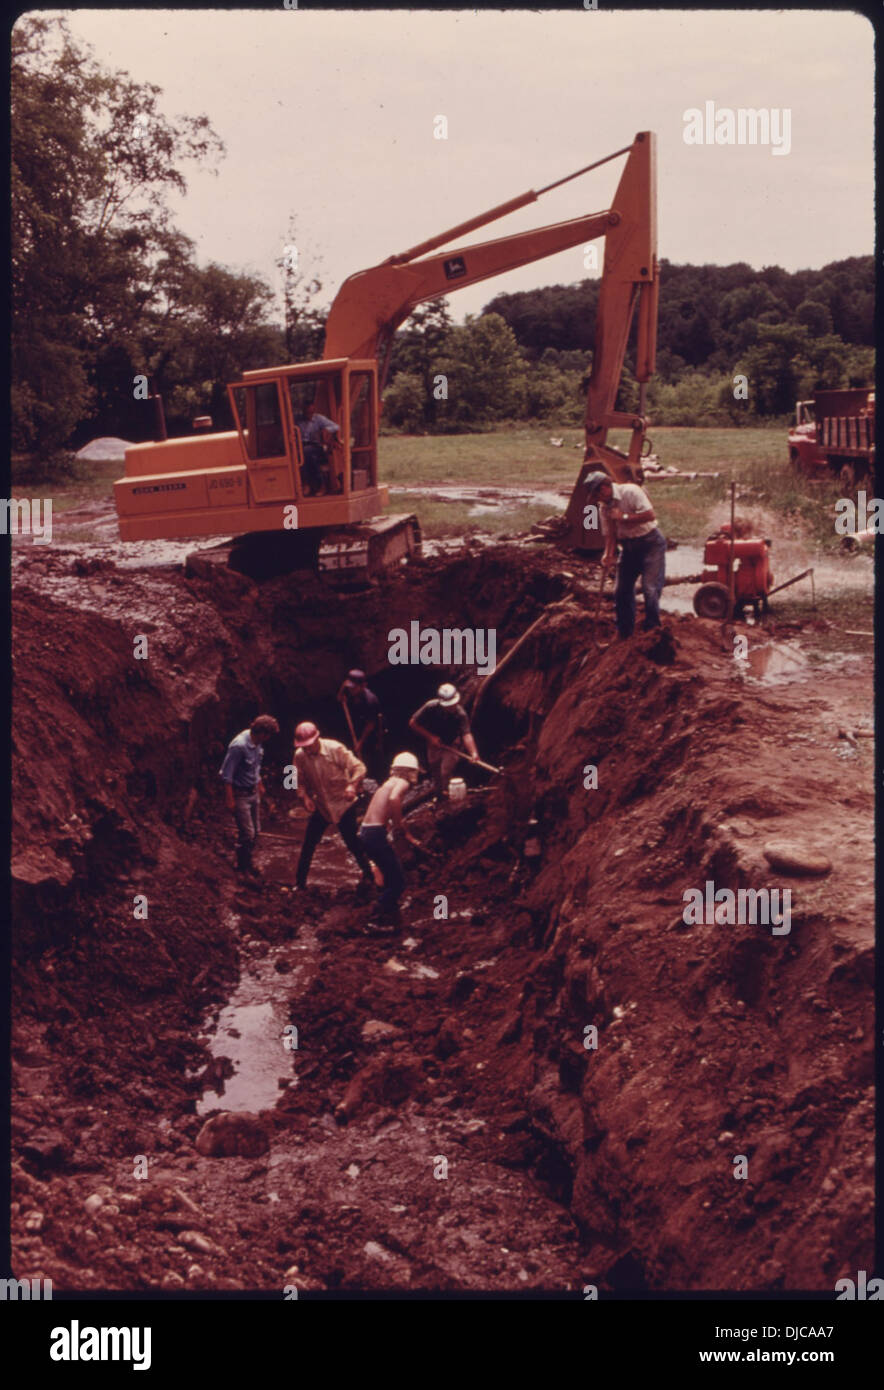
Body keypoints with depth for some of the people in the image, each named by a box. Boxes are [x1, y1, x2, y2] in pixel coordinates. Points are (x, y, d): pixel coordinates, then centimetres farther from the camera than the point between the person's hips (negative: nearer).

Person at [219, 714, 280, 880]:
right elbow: (227, 774, -23)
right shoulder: (239, 745, -27)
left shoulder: (257, 742, -1)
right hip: (240, 794, -8)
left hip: (253, 792, 8)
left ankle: (246, 864, 30)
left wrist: (259, 784, 26)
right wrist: (230, 800, -21)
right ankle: (243, 868, 13)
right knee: (247, 833, -4)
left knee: (255, 831, 14)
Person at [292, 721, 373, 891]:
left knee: (352, 842, 3)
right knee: (308, 844, 2)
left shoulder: (335, 749, -20)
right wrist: (305, 796, -17)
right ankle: (300, 882, 14)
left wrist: (352, 785, -35)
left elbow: (359, 767, -17)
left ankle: (368, 875, 25)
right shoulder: (300, 756, -11)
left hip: (343, 804, -3)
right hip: (320, 806, 3)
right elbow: (300, 781, 3)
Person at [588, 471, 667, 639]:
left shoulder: (631, 491, -17)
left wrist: (623, 517, -21)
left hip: (650, 542, -7)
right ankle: (624, 634, 17)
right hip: (629, 546, 7)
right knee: (622, 590, 6)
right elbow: (609, 533, 6)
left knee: (650, 588, -13)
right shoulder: (604, 505, 5)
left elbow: (650, 515, -25)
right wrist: (608, 554, -12)